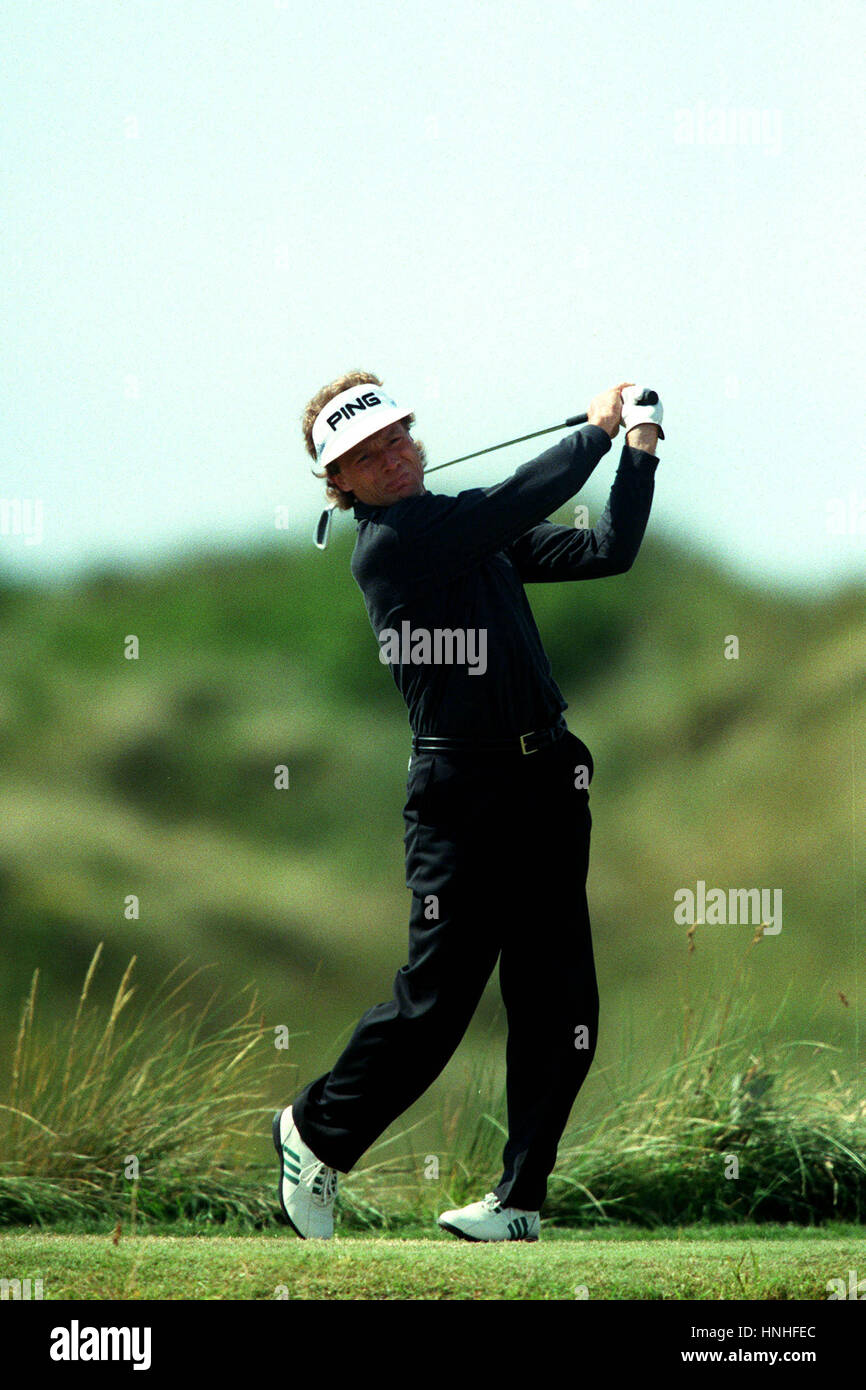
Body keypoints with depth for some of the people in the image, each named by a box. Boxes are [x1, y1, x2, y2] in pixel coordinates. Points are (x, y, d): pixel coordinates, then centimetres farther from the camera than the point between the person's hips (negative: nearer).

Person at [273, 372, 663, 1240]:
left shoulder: (477, 529, 14)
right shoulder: (385, 545, -11)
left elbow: (608, 551, 15)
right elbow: (521, 501, -19)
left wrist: (640, 452, 5)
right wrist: (599, 428, -6)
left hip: (548, 777, 7)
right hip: (462, 788, -7)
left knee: (559, 1005, 3)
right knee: (437, 998, -4)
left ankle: (520, 1200, 12)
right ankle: (316, 1132, 20)